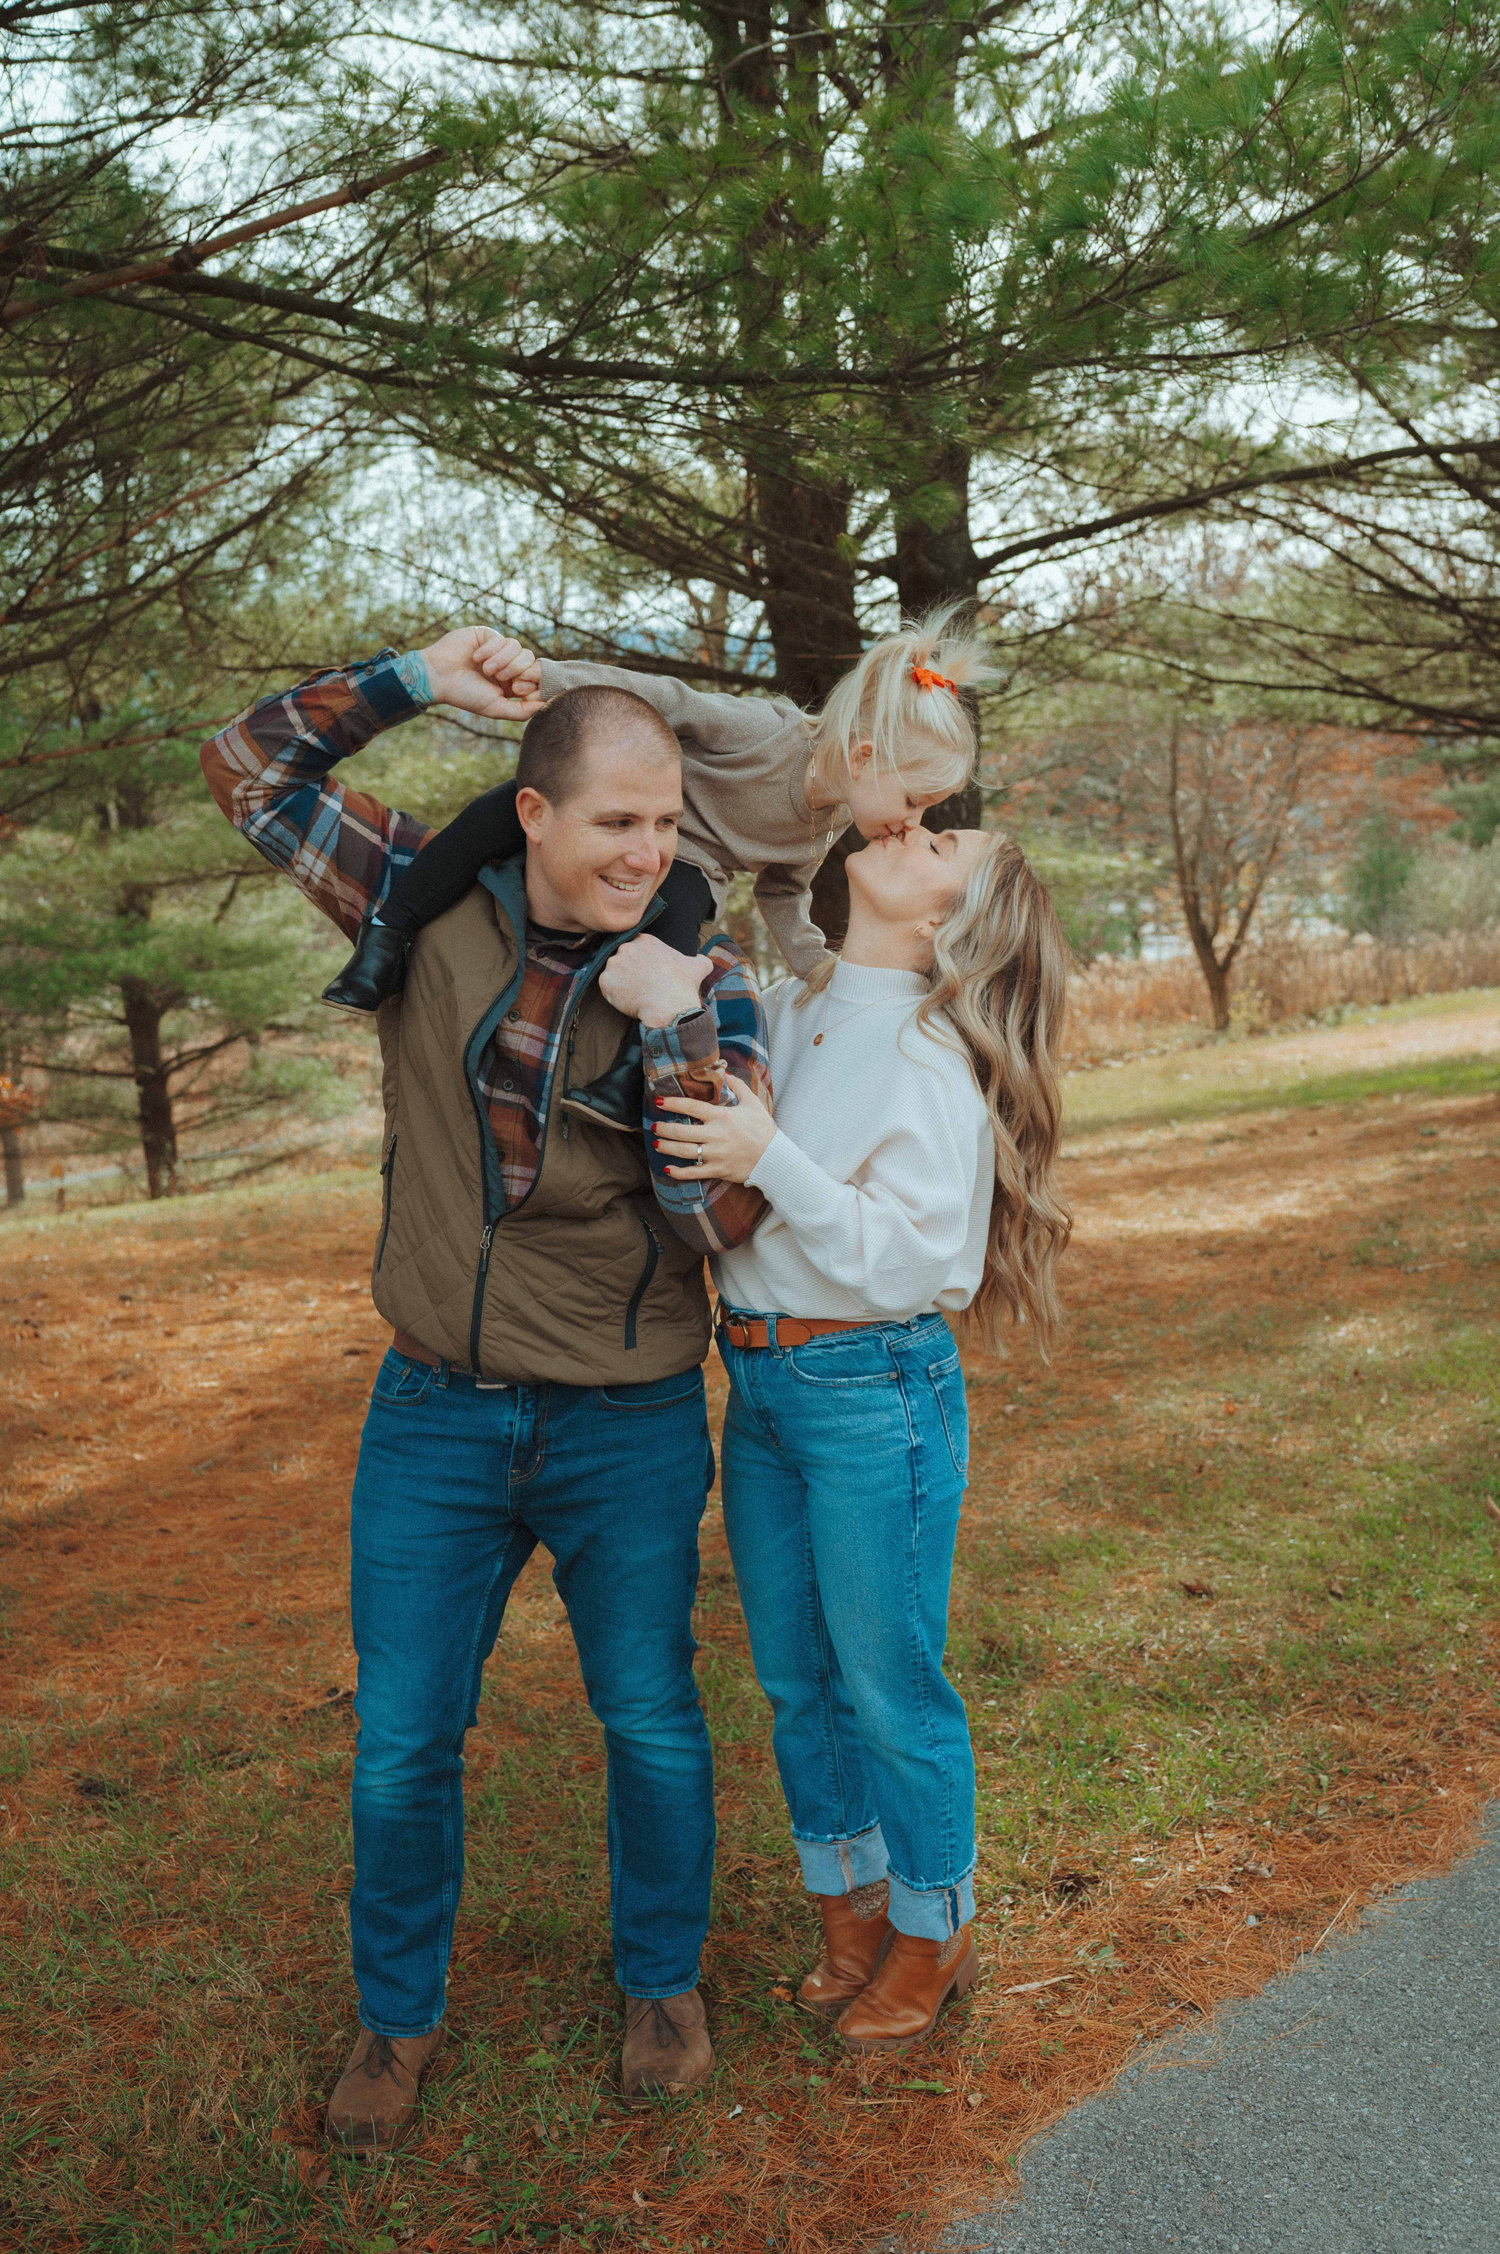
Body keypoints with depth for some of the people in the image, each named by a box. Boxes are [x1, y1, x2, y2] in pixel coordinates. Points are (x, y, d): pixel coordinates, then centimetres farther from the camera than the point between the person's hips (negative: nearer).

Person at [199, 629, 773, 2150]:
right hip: (435, 1413, 2)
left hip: (627, 1429, -1)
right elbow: (250, 769, 1)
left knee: (650, 1723, 14)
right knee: (401, 1746, 11)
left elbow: (723, 1217, -17)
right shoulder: (430, 903, -4)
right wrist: (414, 680, -8)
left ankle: (661, 1981, 40)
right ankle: (397, 2016, 34)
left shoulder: (702, 985, -10)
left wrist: (674, 1027, -26)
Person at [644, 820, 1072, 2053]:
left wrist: (770, 1158, -27)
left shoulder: (934, 1063, -15)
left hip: (876, 1395, -6)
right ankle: (851, 1909, 36)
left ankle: (934, 1931, 29)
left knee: (888, 1681, 6)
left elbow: (910, 1266, -21)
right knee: (796, 1678, 17)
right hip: (758, 1389, 7)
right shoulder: (783, 1012, 5)